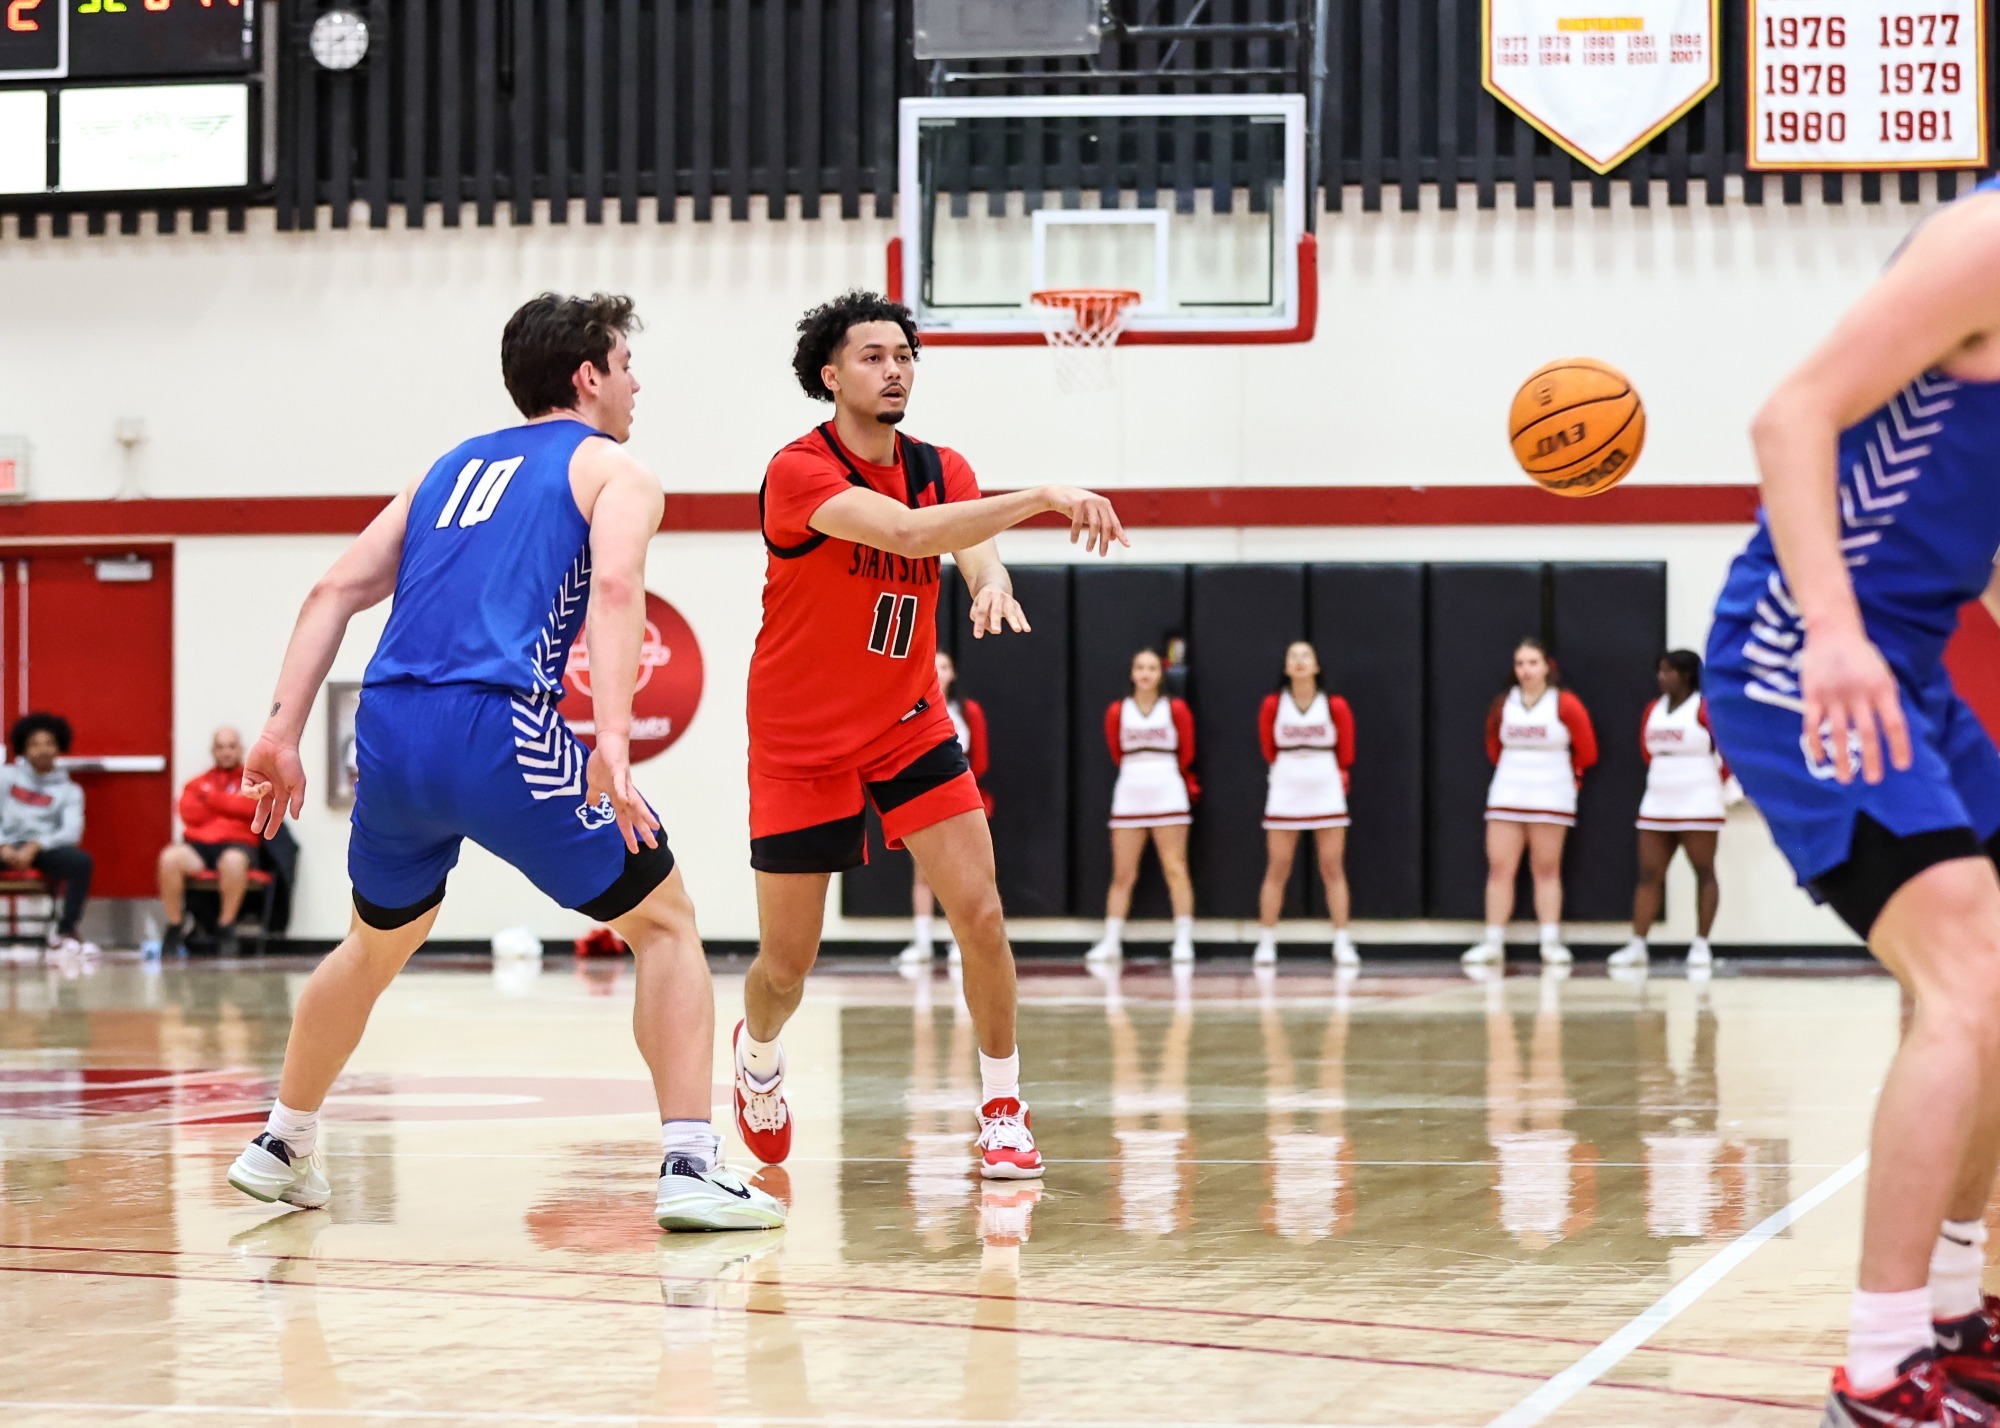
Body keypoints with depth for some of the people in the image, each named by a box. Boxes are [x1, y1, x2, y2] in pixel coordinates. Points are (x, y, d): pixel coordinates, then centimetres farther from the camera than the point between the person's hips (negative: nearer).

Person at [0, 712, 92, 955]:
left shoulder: (69, 790, 12)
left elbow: (71, 832, -2)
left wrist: (35, 847, -18)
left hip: (45, 849, 0)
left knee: (81, 860, -31)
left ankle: (65, 931, -14)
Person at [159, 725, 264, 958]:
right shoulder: (197, 783, 23)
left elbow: (248, 807, -4)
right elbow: (189, 814, 4)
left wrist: (212, 799, 1)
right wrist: (229, 806, 0)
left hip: (237, 844, -2)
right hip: (199, 844, 2)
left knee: (232, 860, -41)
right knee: (170, 857, -33)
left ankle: (226, 929, -23)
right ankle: (175, 927, -18)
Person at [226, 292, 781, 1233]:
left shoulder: (452, 466, 28)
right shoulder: (612, 470, 11)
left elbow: (336, 592, 18)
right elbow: (614, 588, -11)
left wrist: (283, 731, 12)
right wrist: (613, 744, -22)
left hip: (390, 732, 6)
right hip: (499, 730, -6)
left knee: (379, 941, 30)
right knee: (665, 922, 7)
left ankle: (282, 1148, 40)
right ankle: (692, 1169, -6)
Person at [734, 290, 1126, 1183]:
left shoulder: (942, 471, 0)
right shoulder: (800, 473, -20)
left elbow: (973, 546, -20)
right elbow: (906, 532, -36)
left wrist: (993, 582, -46)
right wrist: (1043, 496, -44)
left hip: (909, 730, 4)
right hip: (801, 742, -4)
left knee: (980, 915, -12)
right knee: (786, 968, 3)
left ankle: (1002, 1113, 1)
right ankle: (758, 1053, 38)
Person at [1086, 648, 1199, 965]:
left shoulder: (1176, 710, 0)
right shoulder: (1117, 712, 3)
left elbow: (1186, 755, 9)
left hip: (1168, 794, -2)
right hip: (1128, 797, 2)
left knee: (1175, 870, -5)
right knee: (1122, 874, 3)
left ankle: (1183, 942, -4)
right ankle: (1111, 942, 6)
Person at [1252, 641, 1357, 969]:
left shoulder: (1335, 706, -5)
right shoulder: (1273, 705, -4)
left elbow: (1345, 753, 7)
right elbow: (1269, 750, 9)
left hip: (1326, 793, 0)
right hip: (1284, 794, 0)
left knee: (1333, 870, 0)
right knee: (1277, 871, 2)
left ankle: (1342, 944, 4)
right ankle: (1266, 944, 6)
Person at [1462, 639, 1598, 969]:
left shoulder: (1565, 705, -5)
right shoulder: (1503, 706, 5)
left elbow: (1587, 752, 2)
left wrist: (1569, 777, 14)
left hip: (1551, 798, -3)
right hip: (1506, 796, 3)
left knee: (1546, 870, 0)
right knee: (1499, 867, -1)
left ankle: (1551, 942, 3)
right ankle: (1493, 943, 1)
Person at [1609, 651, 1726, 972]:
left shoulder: (1705, 709, -9)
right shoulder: (1654, 710, 11)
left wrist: (1719, 779, -4)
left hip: (1698, 805, -7)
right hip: (1656, 805, 7)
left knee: (1704, 873, 0)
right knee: (1649, 874, 2)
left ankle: (1701, 946, 3)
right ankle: (1637, 946, 2)